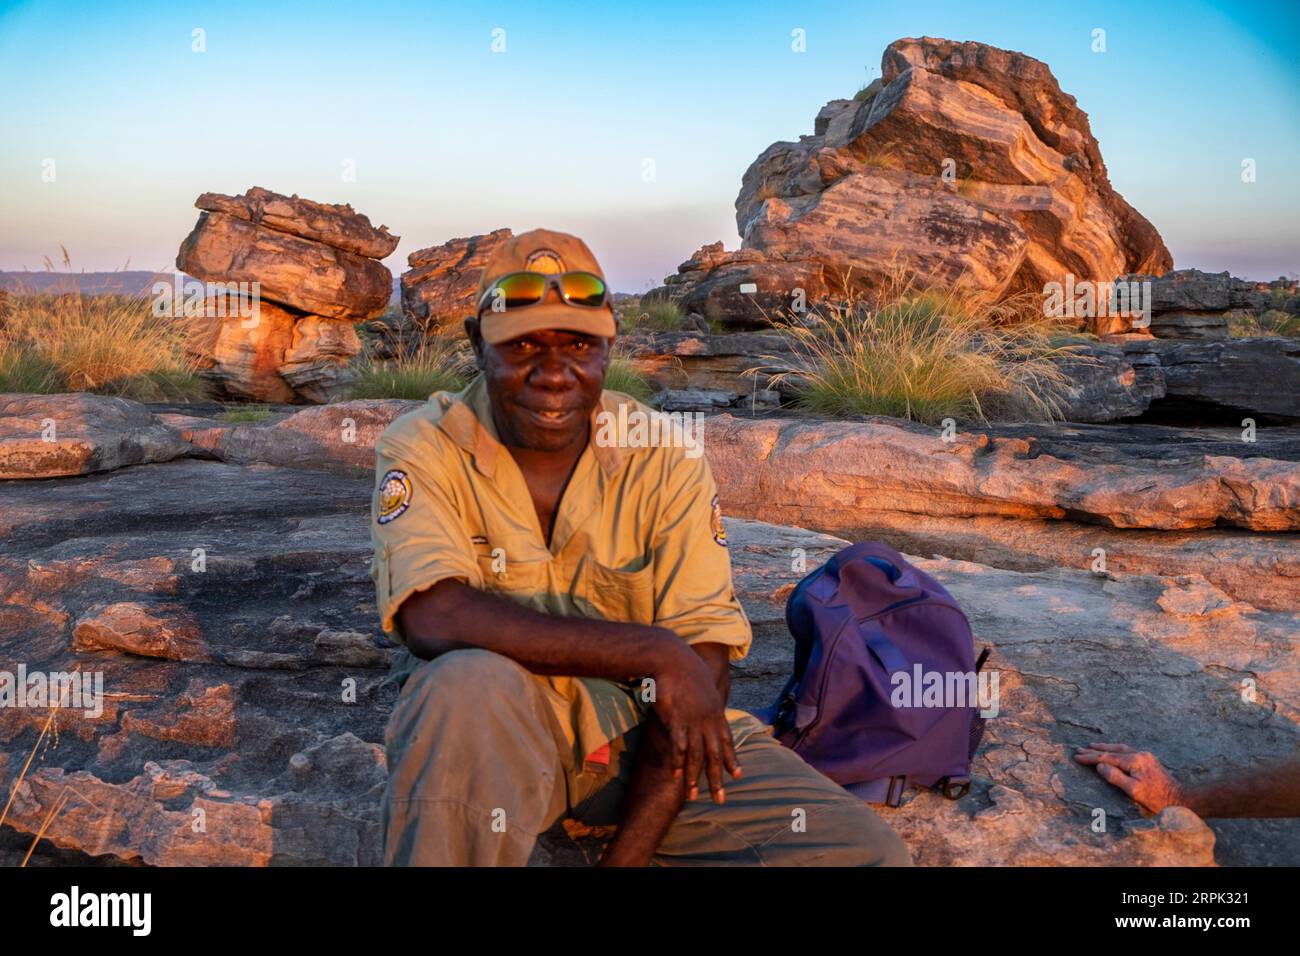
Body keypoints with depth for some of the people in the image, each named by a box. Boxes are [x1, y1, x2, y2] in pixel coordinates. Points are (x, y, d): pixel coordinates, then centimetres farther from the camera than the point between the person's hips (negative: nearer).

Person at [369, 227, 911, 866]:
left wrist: (627, 853, -20)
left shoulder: (666, 456, -7)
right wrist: (652, 651, -29)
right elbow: (434, 618, -27)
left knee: (862, 849, -16)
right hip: (491, 730, -2)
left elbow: (703, 658, -13)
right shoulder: (422, 449, -10)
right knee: (470, 681, -38)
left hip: (646, 730, 2)